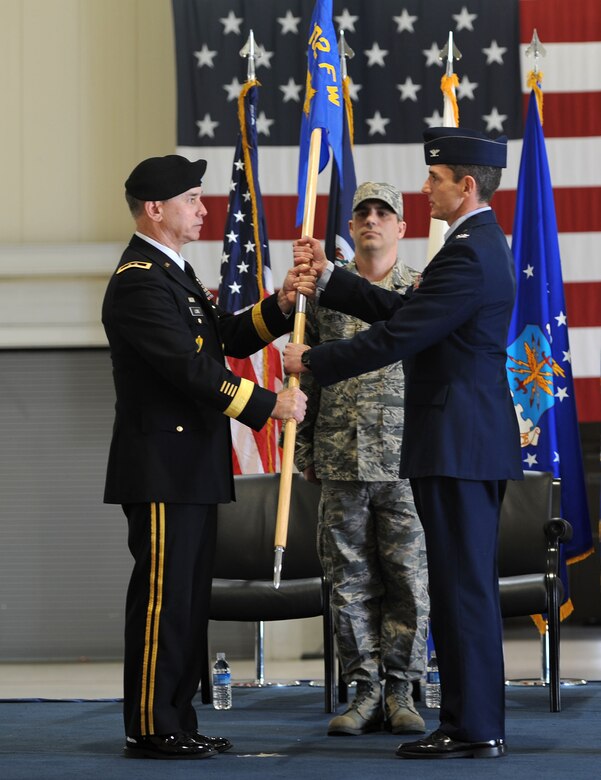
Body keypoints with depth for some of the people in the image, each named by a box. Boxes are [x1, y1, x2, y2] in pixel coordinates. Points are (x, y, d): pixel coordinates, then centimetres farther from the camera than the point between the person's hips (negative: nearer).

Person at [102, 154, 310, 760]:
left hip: (192, 468, 10)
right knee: (162, 597, -7)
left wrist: (279, 306, 2)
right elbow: (190, 368, -22)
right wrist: (267, 405, -19)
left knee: (188, 598, 12)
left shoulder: (173, 272, 18)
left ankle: (175, 721, 18)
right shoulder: (139, 280, -16)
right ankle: (149, 728, -2)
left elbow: (226, 338, 18)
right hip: (161, 469, -10)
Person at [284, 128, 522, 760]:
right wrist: (328, 277, 15)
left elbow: (396, 337, -19)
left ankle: (472, 729, -3)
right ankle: (477, 723, 18)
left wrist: (312, 362, -9)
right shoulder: (480, 244, 16)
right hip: (475, 441, 11)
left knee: (462, 585, -7)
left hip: (457, 445, -11)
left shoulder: (468, 255, -18)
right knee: (469, 586, 13)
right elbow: (402, 310, 18)